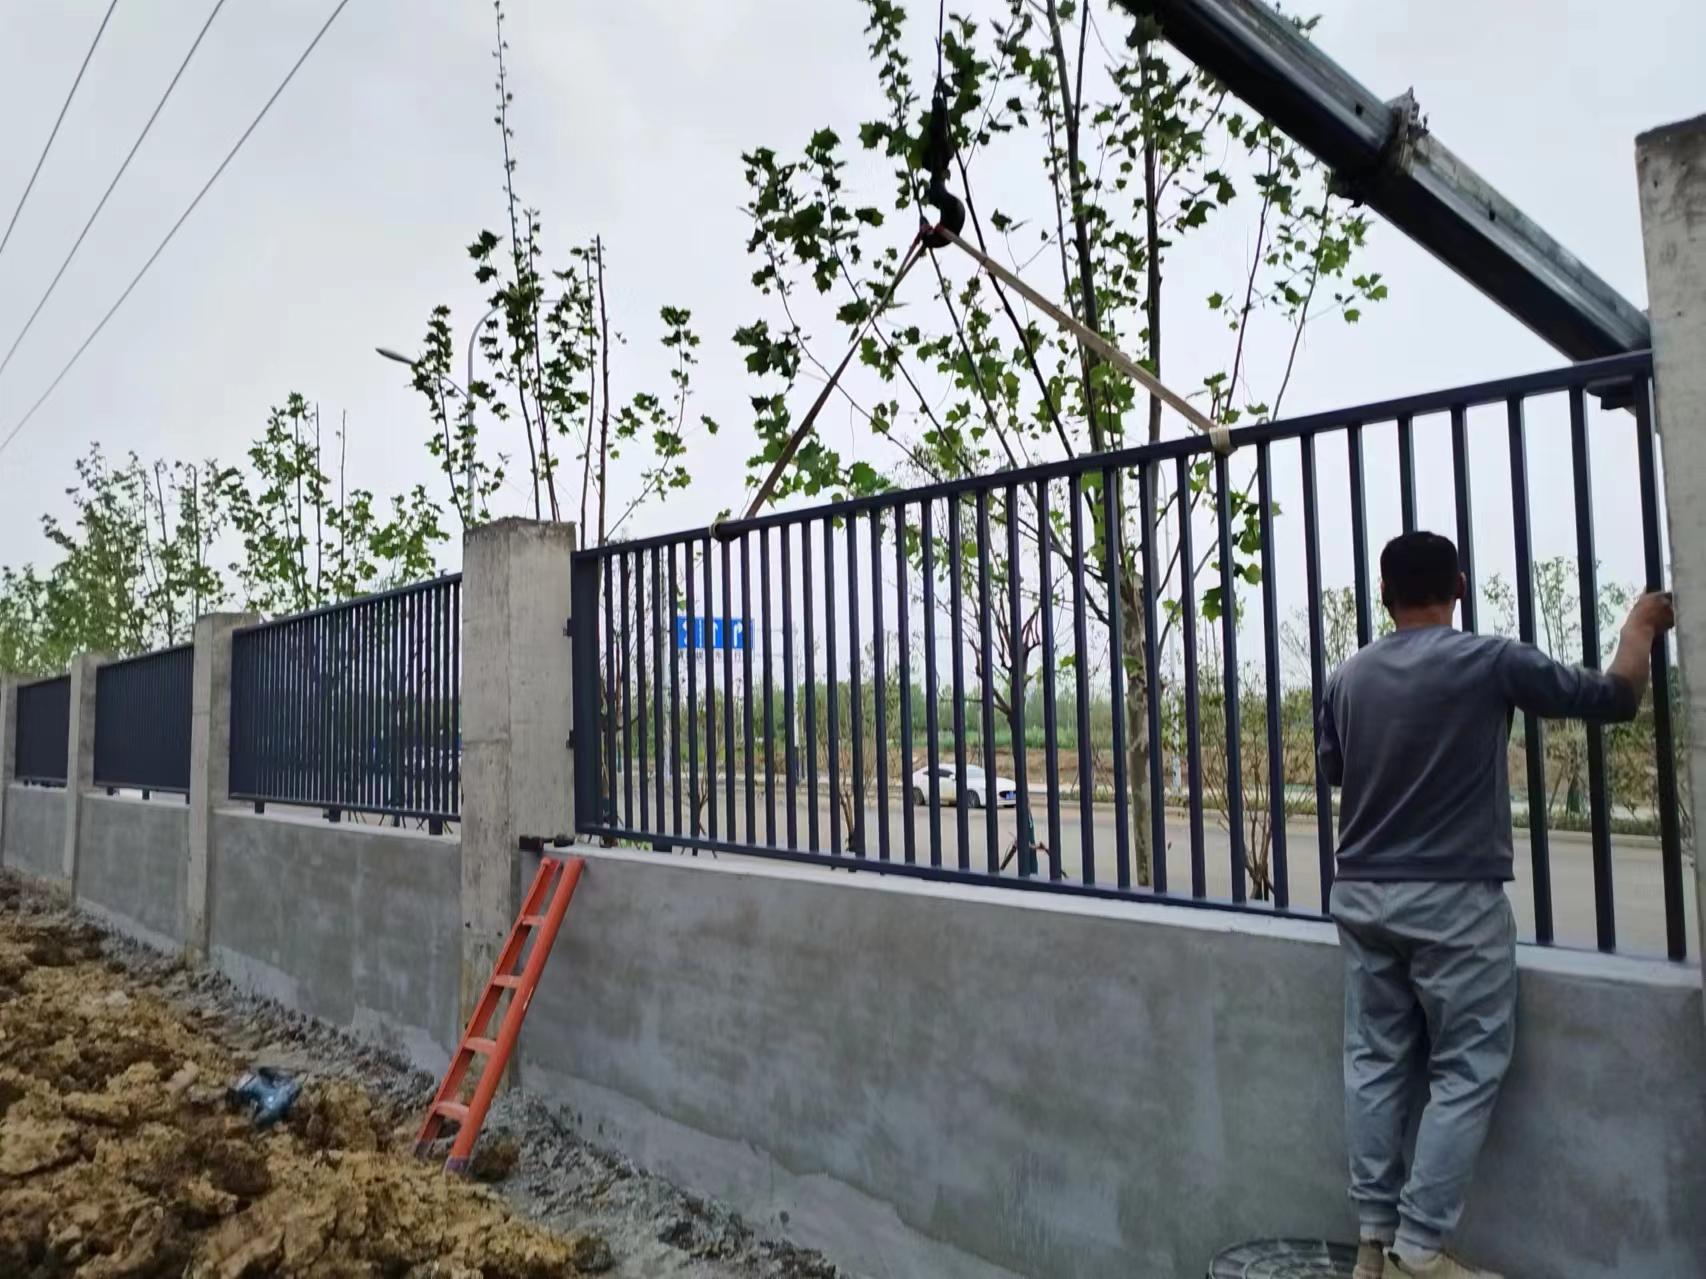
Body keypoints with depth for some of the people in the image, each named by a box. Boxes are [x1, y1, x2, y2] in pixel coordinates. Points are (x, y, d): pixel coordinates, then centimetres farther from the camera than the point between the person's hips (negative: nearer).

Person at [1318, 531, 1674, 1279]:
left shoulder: (1347, 680, 4)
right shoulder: (1490, 661, -9)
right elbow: (1615, 698, 1)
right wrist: (1641, 626, 18)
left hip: (1362, 897, 5)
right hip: (1454, 901, -5)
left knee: (1375, 1064, 9)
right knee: (1464, 1074, 4)